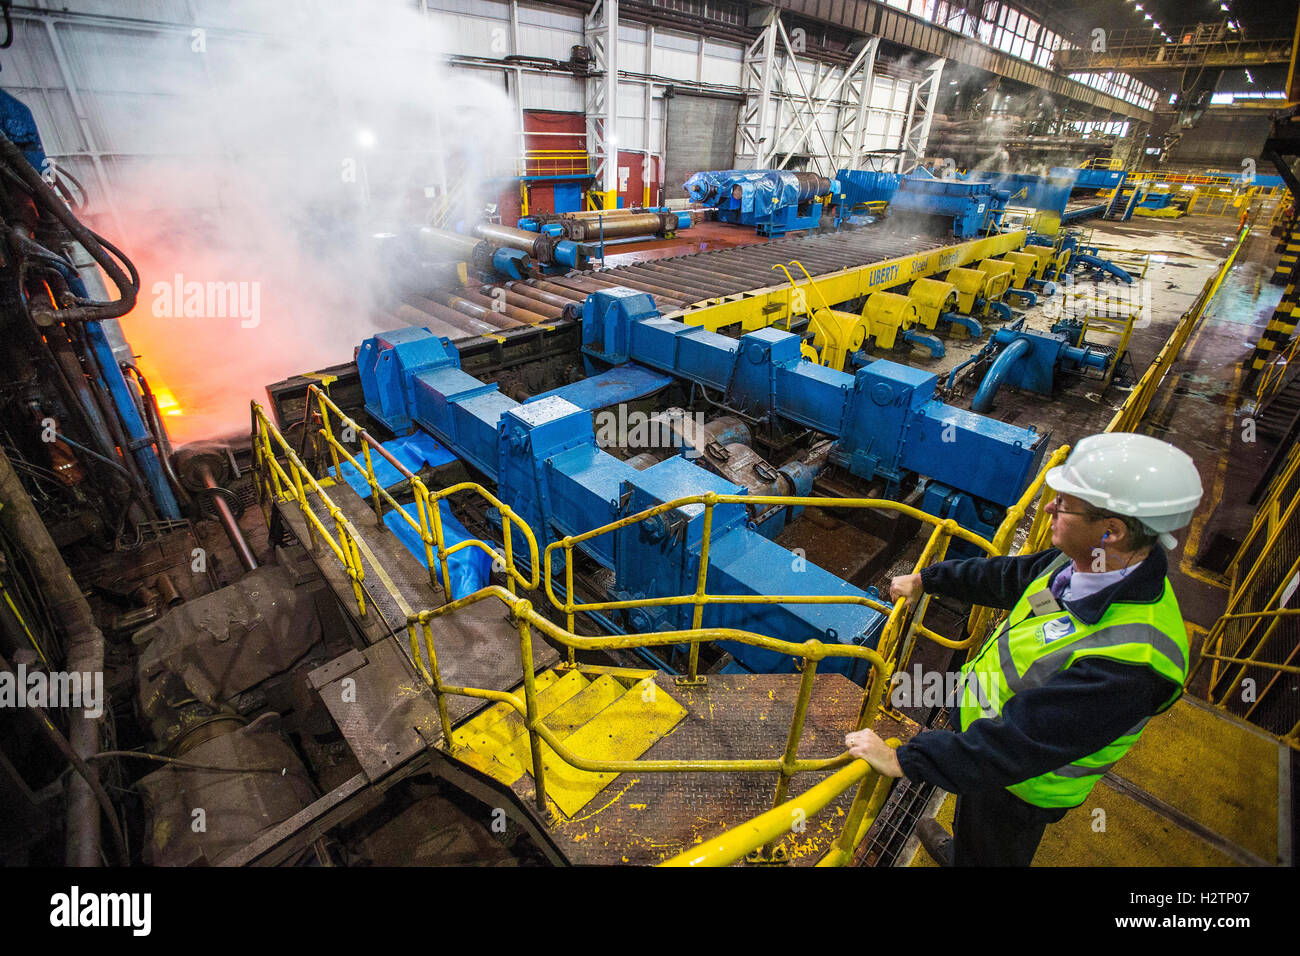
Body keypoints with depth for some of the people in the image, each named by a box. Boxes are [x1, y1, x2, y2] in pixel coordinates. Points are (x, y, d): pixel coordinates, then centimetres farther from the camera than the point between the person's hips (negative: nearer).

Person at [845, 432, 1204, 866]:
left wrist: (903, 759, -30)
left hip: (1019, 784, -8)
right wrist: (926, 578, 16)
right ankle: (958, 852, 67)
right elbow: (1007, 577, 4)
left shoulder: (1126, 662, -41)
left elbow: (1019, 742, -37)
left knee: (991, 854, 25)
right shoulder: (1083, 563, -15)